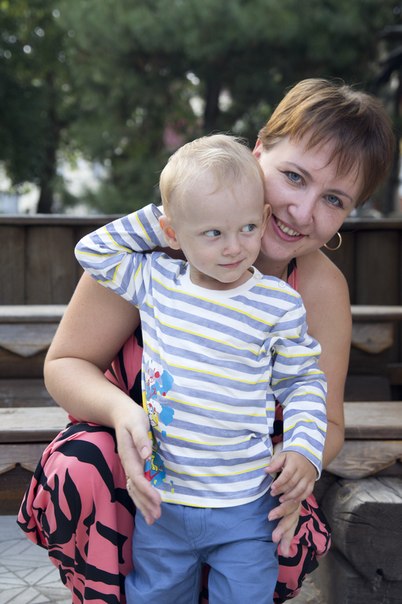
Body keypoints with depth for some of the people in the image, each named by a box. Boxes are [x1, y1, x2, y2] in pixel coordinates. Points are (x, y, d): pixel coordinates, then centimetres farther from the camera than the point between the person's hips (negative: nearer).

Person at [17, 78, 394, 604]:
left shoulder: (322, 290, -16)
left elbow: (325, 421, -6)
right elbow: (65, 363, -16)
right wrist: (122, 410, -40)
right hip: (133, 446, -2)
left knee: (296, 544, -25)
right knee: (79, 472, -34)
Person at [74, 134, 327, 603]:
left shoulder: (280, 305, -9)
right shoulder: (157, 282, -2)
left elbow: (303, 381, 1)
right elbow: (92, 251, 8)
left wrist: (304, 445, -12)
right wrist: (151, 223, 0)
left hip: (244, 510, -2)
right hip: (160, 500, 3)